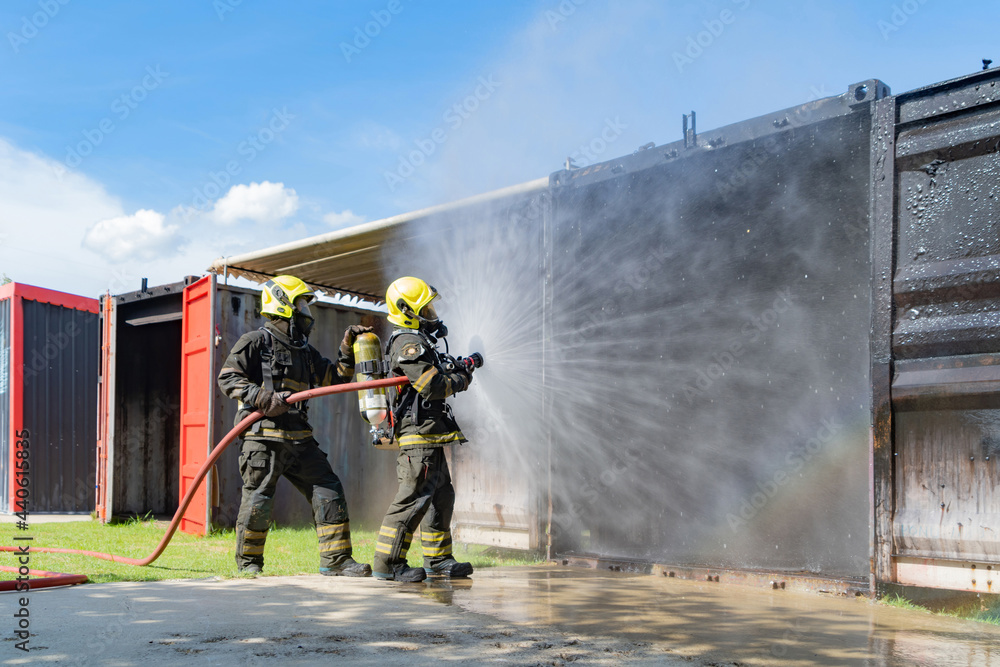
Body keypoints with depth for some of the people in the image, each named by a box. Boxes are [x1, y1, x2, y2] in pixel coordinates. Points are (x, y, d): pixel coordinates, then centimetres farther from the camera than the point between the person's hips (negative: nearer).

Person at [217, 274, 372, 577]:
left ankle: (335, 559, 9)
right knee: (258, 499, -3)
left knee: (329, 491, 2)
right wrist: (262, 398, -20)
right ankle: (248, 561, 16)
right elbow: (228, 377, -8)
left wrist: (348, 349, 13)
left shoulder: (305, 351, 20)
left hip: (299, 439, 7)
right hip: (264, 437, -7)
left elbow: (336, 378, 25)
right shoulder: (255, 342, -1)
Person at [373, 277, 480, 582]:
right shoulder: (408, 344, -13)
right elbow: (433, 386, -20)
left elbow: (438, 371, 25)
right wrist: (461, 378, -5)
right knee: (414, 498, -10)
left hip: (430, 439, 11)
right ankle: (387, 563, -5)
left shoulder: (418, 343, 21)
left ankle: (438, 559, 23)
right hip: (418, 433, -11)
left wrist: (461, 365, 11)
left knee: (441, 496, 15)